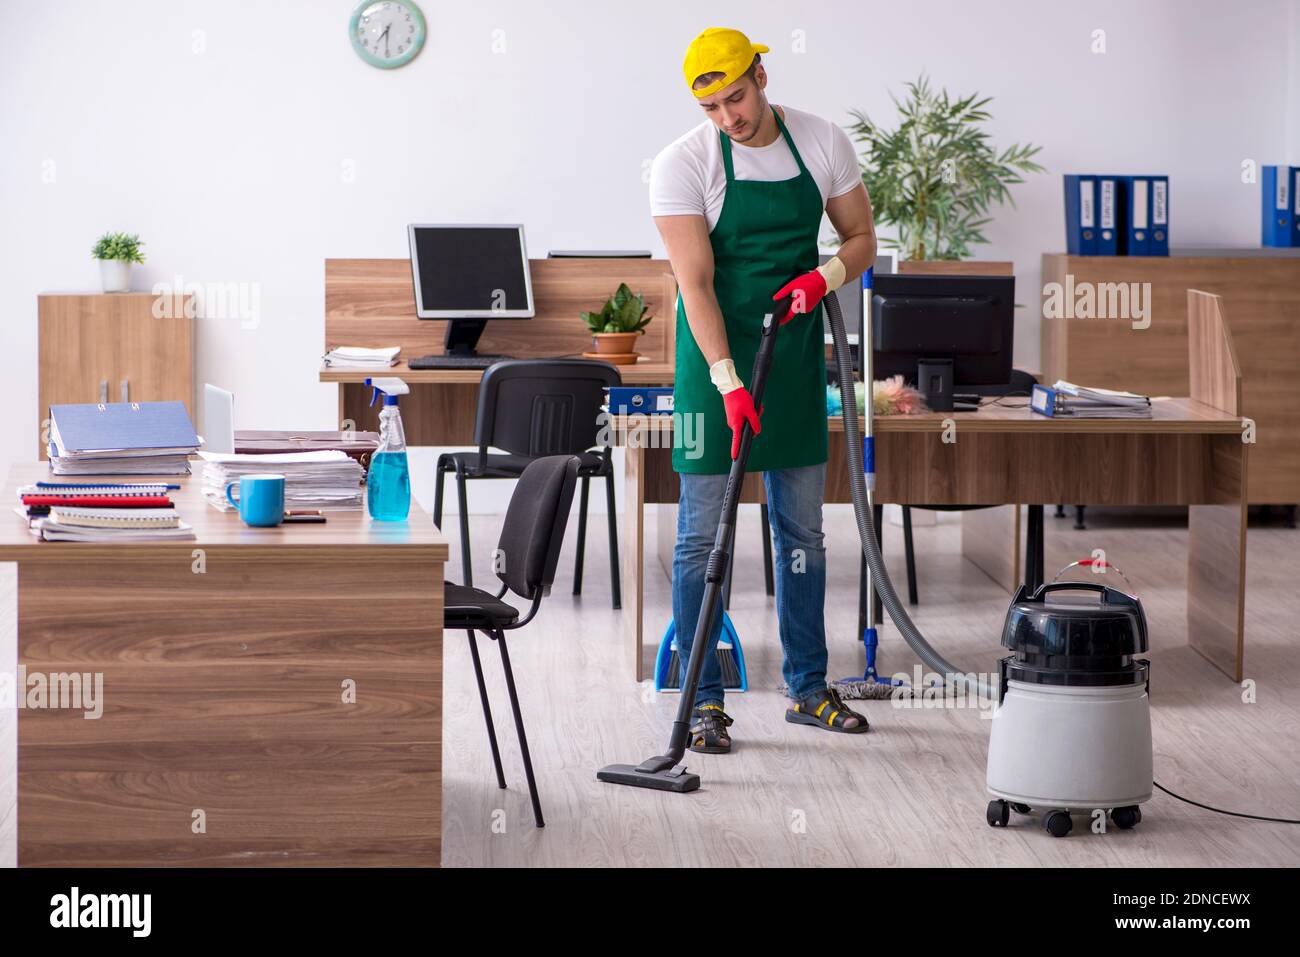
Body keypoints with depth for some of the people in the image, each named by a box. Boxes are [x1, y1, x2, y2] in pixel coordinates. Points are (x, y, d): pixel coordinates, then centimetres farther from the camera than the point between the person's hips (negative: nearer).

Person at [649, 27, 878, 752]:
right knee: (703, 536, -3)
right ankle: (704, 699, 4)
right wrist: (729, 382, -27)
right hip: (716, 351, -4)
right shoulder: (684, 164, -14)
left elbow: (862, 238, 8)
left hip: (795, 352, 4)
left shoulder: (823, 143, -3)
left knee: (803, 531, 11)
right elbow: (695, 282, -19)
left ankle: (809, 689, 21)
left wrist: (825, 276, -15)